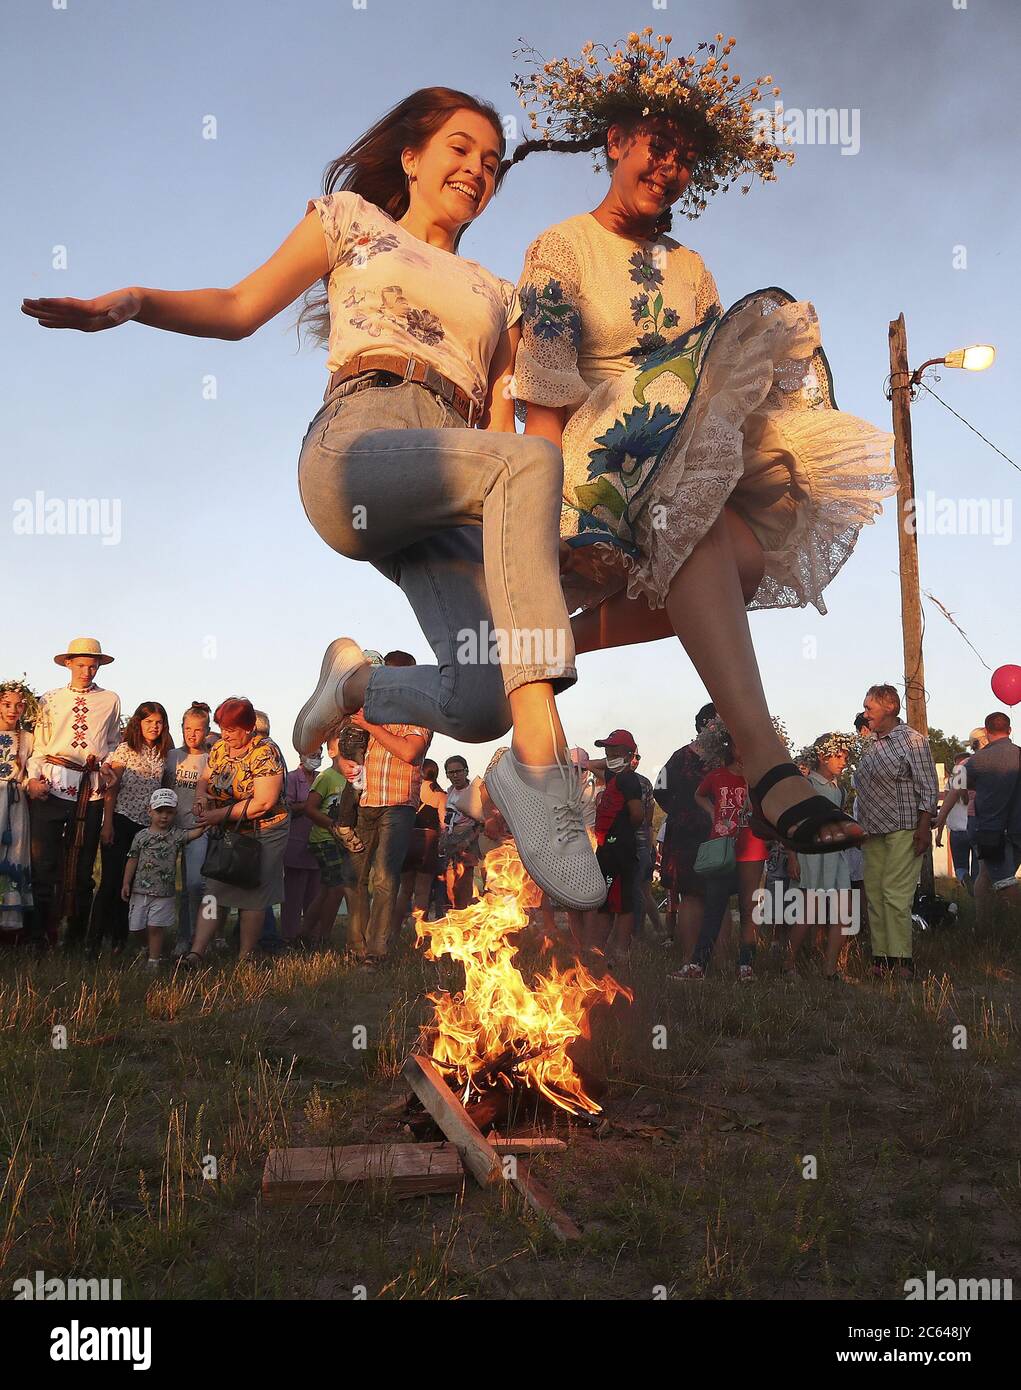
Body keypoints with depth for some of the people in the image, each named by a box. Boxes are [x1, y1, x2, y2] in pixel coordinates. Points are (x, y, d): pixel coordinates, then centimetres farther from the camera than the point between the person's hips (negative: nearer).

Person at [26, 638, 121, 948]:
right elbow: (38, 744, 8)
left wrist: (109, 776, 3)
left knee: (83, 865, 5)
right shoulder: (50, 700, 12)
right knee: (44, 861, -3)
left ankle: (76, 939, 15)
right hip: (51, 785, 0)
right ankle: (44, 937, 7)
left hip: (91, 789, 0)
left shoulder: (110, 701, 12)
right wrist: (34, 778, -6)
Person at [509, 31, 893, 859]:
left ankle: (574, 638, -15)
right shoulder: (562, 250, 4)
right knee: (715, 537, -35)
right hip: (598, 455, -6)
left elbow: (719, 384, 13)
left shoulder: (690, 269, 22)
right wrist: (567, 505, -22)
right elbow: (542, 405, -8)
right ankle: (766, 763, -43)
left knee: (750, 558, -26)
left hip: (691, 464, 6)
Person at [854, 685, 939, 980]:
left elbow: (928, 789, -7)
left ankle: (901, 958, -4)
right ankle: (881, 956, 11)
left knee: (895, 894, -9)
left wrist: (924, 829, -14)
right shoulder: (868, 743, 14)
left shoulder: (913, 740, -5)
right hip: (872, 833, 7)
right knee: (874, 893, 5)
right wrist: (859, 828, 17)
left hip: (902, 831, -7)